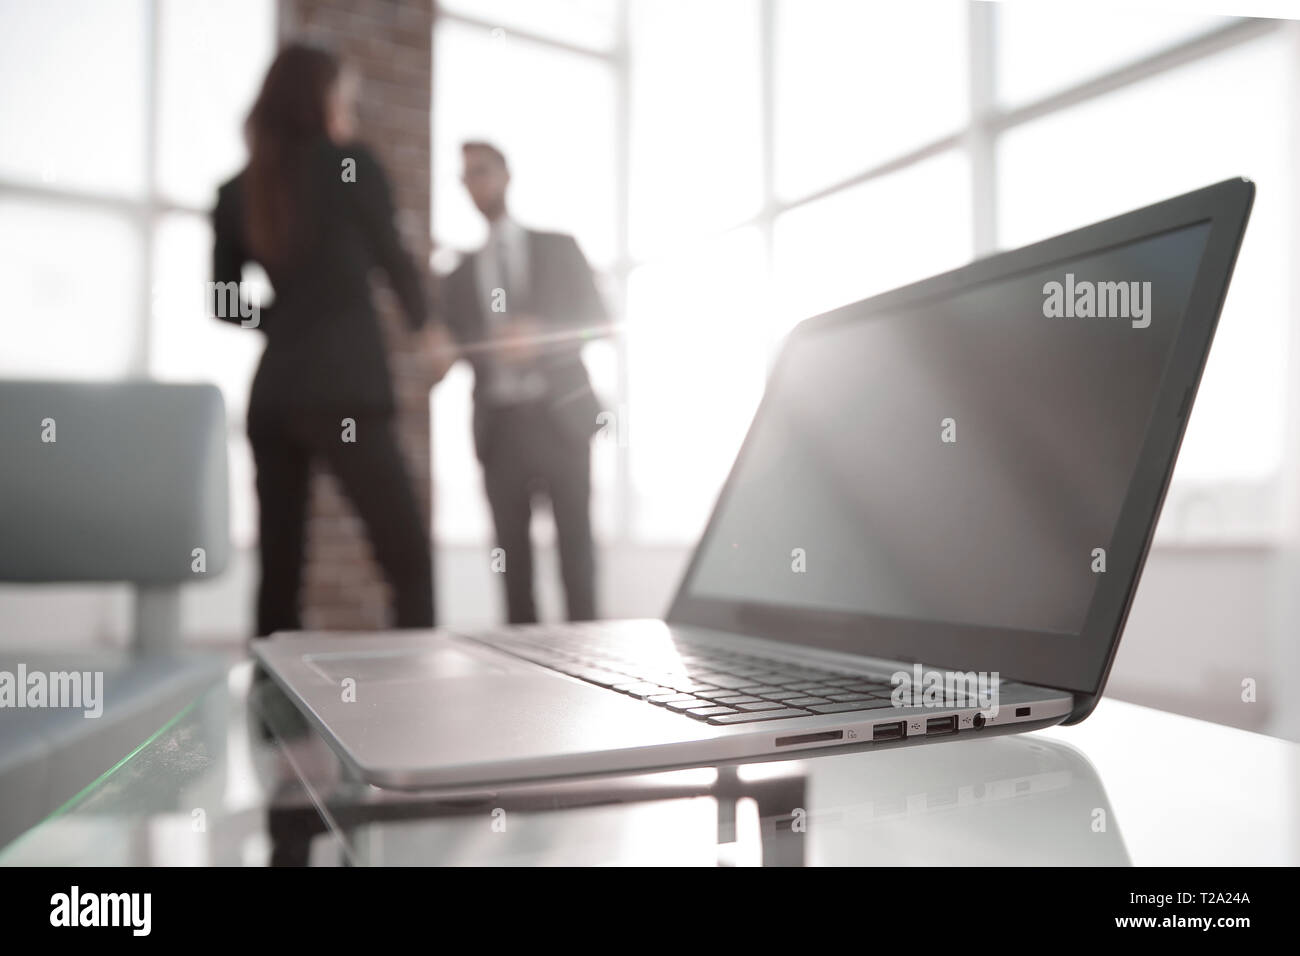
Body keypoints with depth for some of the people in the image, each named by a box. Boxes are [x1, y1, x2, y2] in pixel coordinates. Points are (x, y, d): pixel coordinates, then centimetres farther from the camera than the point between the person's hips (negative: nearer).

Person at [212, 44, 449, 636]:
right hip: (345, 390, -5)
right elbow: (391, 257, 10)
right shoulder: (349, 164, 1)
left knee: (279, 570, 8)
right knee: (408, 557, -5)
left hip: (273, 395, 6)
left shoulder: (237, 192, 13)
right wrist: (423, 325, 26)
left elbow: (225, 302, 15)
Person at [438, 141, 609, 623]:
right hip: (499, 422, 2)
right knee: (511, 548, 1)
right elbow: (456, 346, 10)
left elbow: (596, 319, 4)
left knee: (575, 541, -3)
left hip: (559, 415, -2)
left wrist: (538, 334, -14)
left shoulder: (558, 247, 12)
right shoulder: (460, 274, 19)